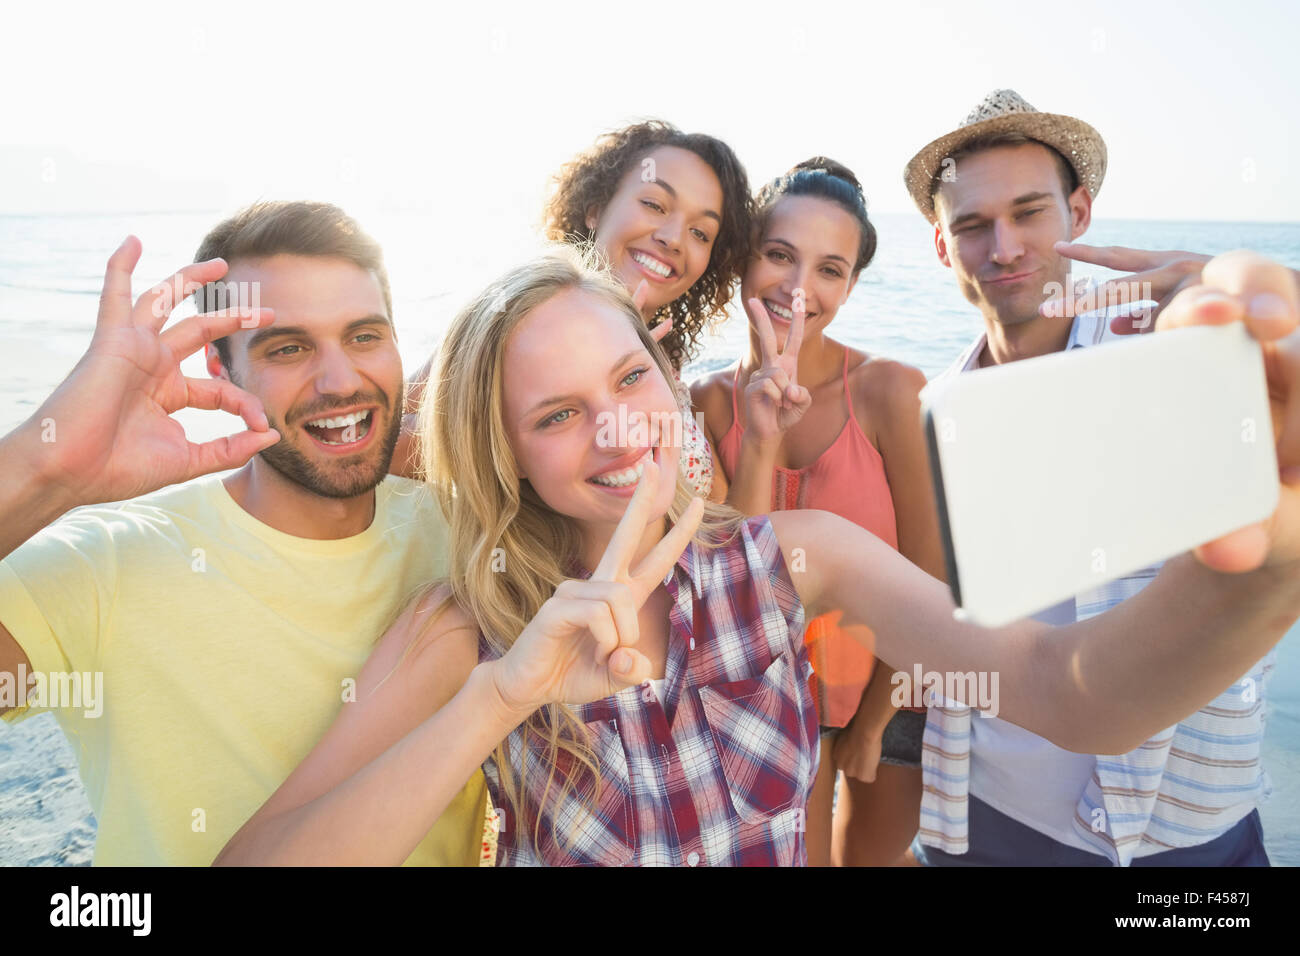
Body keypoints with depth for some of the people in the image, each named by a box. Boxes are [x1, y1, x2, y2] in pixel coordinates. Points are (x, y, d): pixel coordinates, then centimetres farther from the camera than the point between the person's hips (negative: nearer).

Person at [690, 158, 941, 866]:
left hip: (890, 691, -1)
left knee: (872, 857, 22)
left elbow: (927, 582, -13)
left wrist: (870, 725, -3)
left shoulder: (890, 390, -21)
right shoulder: (709, 402, -13)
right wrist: (760, 440, -32)